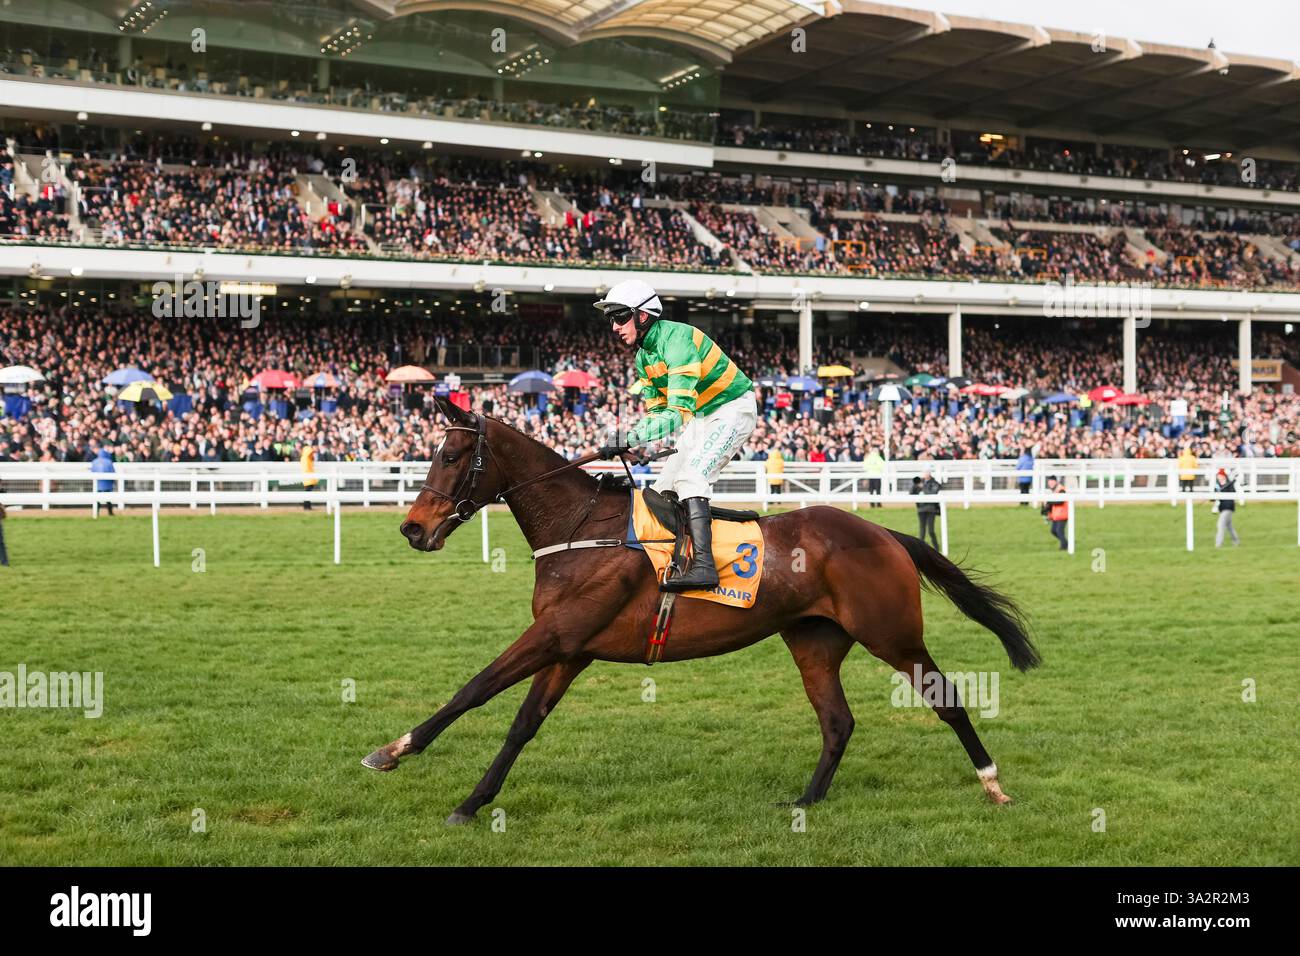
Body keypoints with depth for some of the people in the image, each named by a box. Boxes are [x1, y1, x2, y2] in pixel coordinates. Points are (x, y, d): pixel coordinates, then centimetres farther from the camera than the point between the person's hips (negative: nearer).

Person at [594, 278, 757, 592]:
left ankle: (703, 565, -37)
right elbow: (655, 411, 9)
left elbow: (678, 413, -37)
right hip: (701, 418, 10)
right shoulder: (643, 356, 3)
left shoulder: (677, 340, -28)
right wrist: (631, 445, -9)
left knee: (690, 478, -28)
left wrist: (631, 437, -43)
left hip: (733, 409, -10)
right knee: (664, 489, 7)